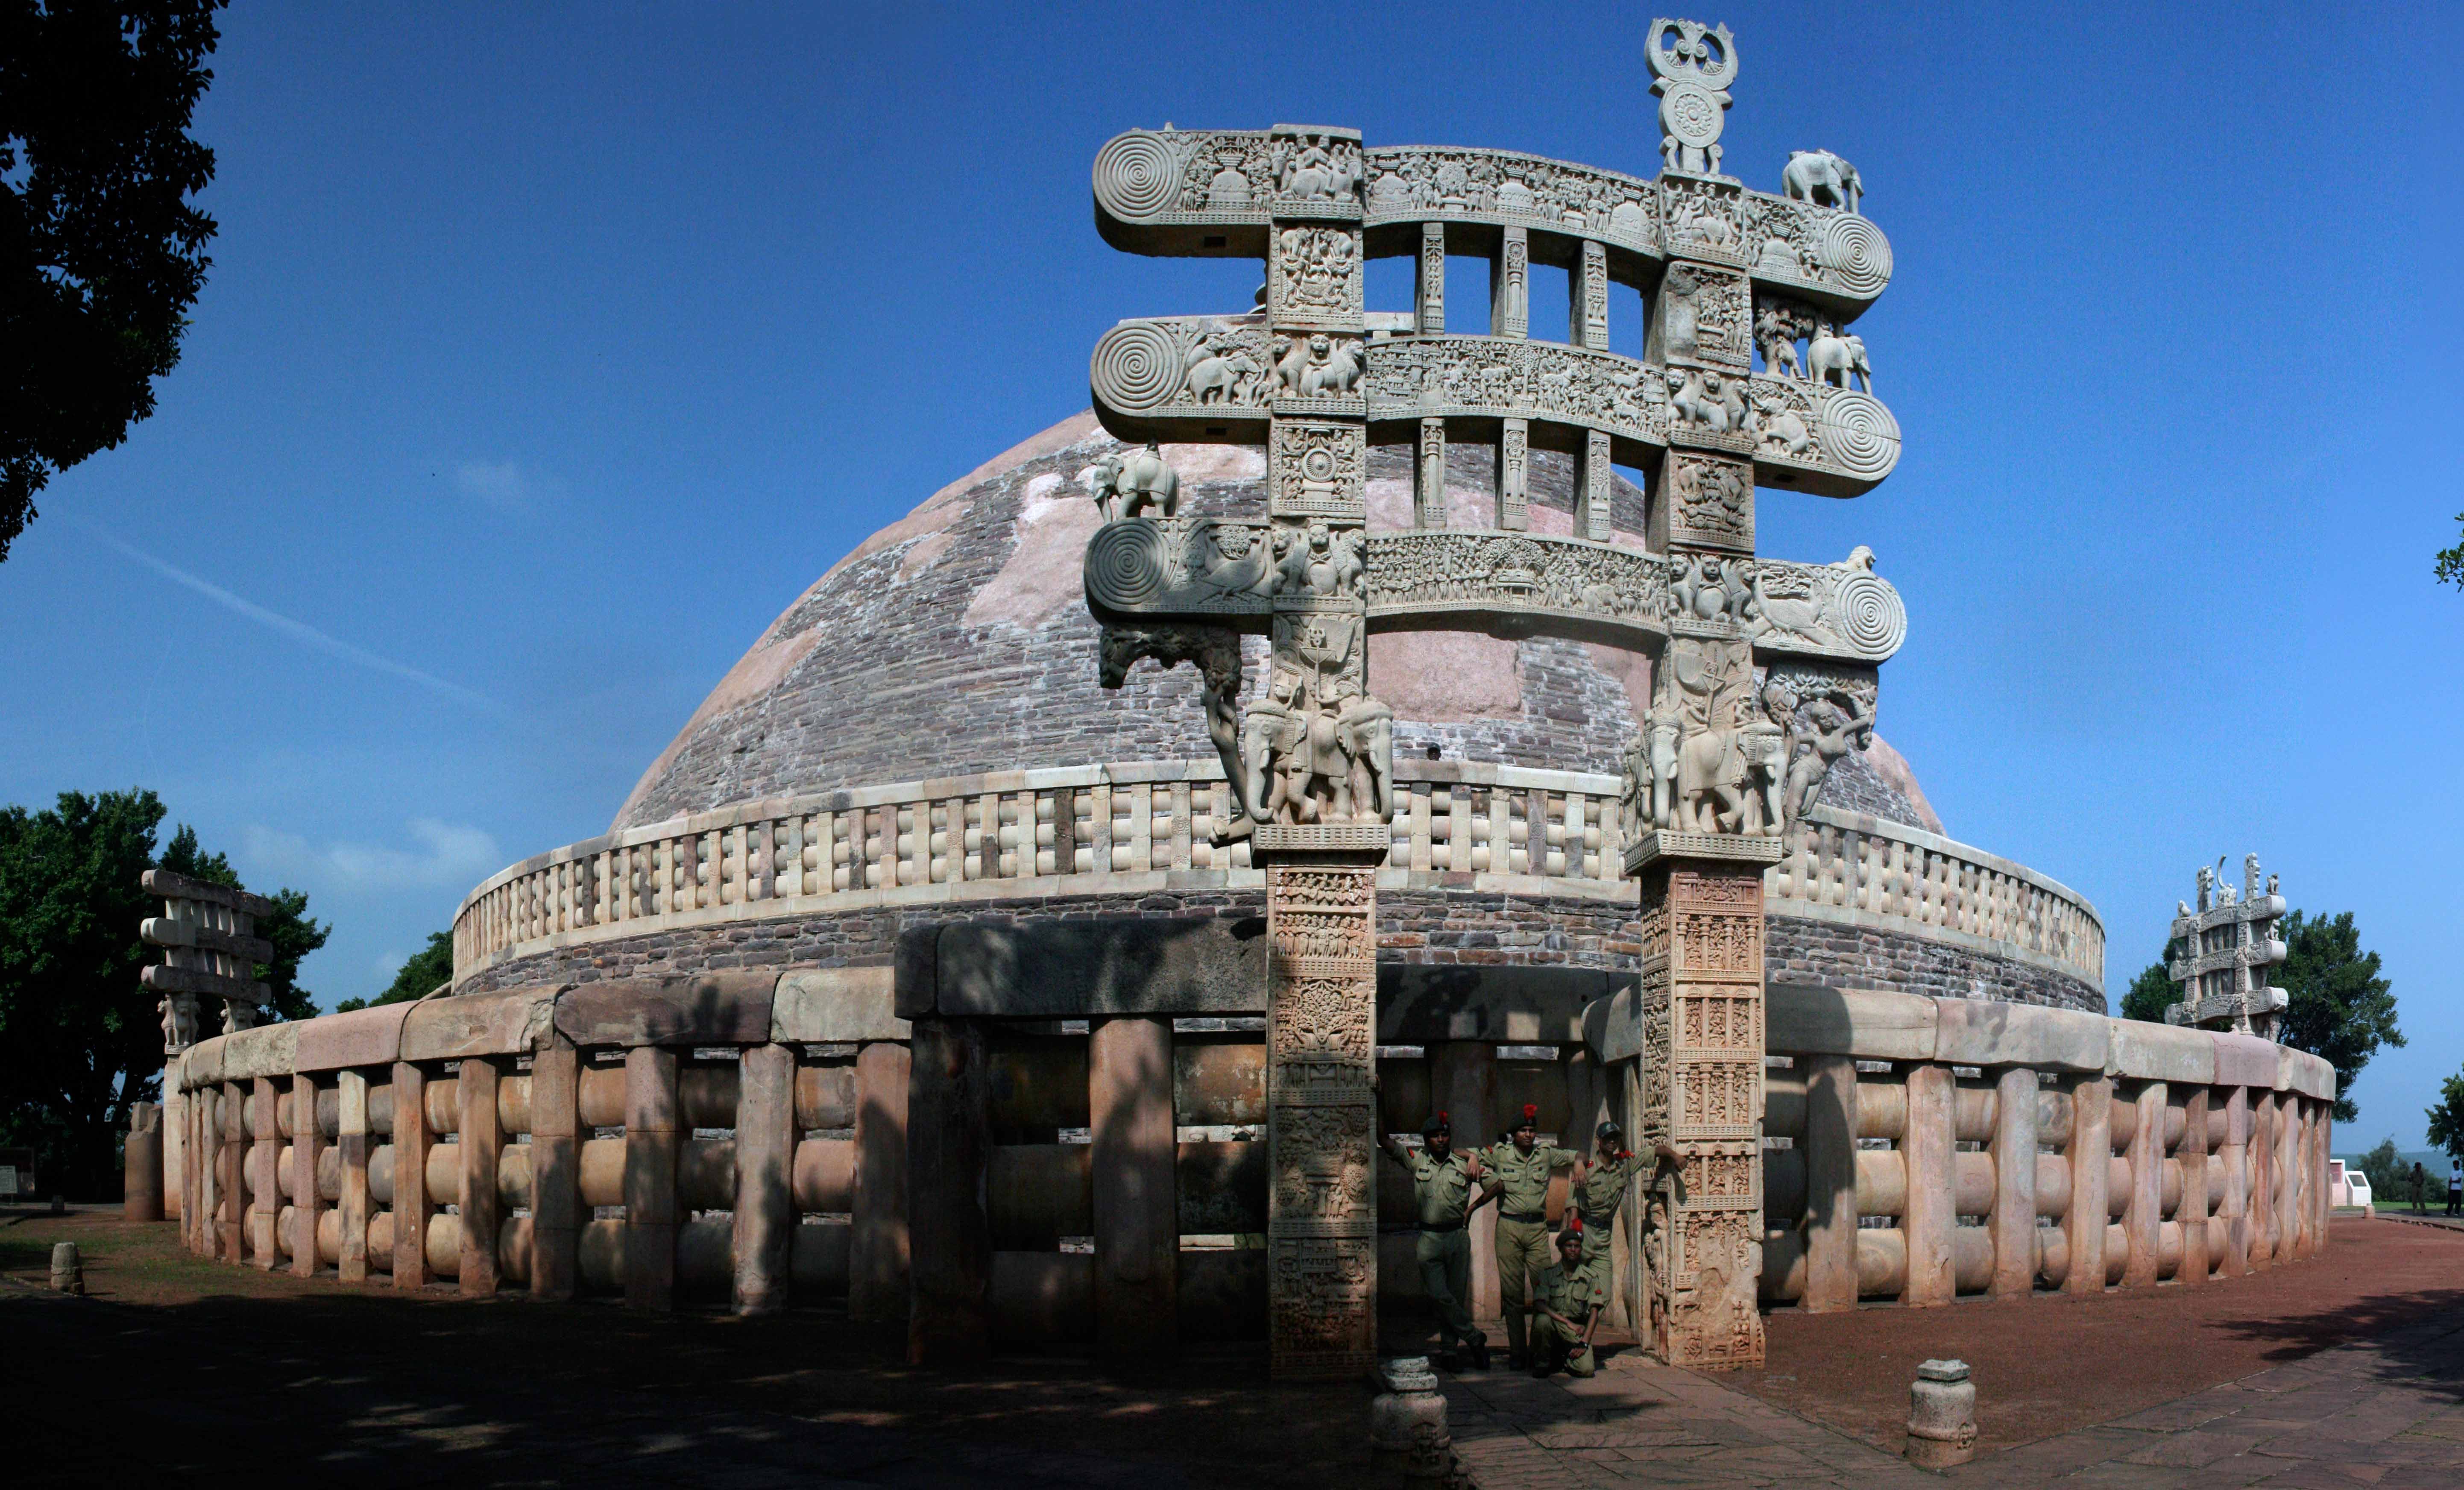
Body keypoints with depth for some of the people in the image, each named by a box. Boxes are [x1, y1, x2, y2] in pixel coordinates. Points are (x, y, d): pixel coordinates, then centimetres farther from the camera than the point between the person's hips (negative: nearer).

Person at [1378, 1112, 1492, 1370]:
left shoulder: (1465, 1164, 6)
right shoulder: (1416, 1161, 7)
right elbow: (1386, 1141, 3)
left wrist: (1471, 1209, 4)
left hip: (1458, 1236, 1)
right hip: (1428, 1239, -1)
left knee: (1456, 1295, 3)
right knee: (1438, 1295, -12)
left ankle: (1450, 1349, 12)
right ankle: (1474, 1338, -2)